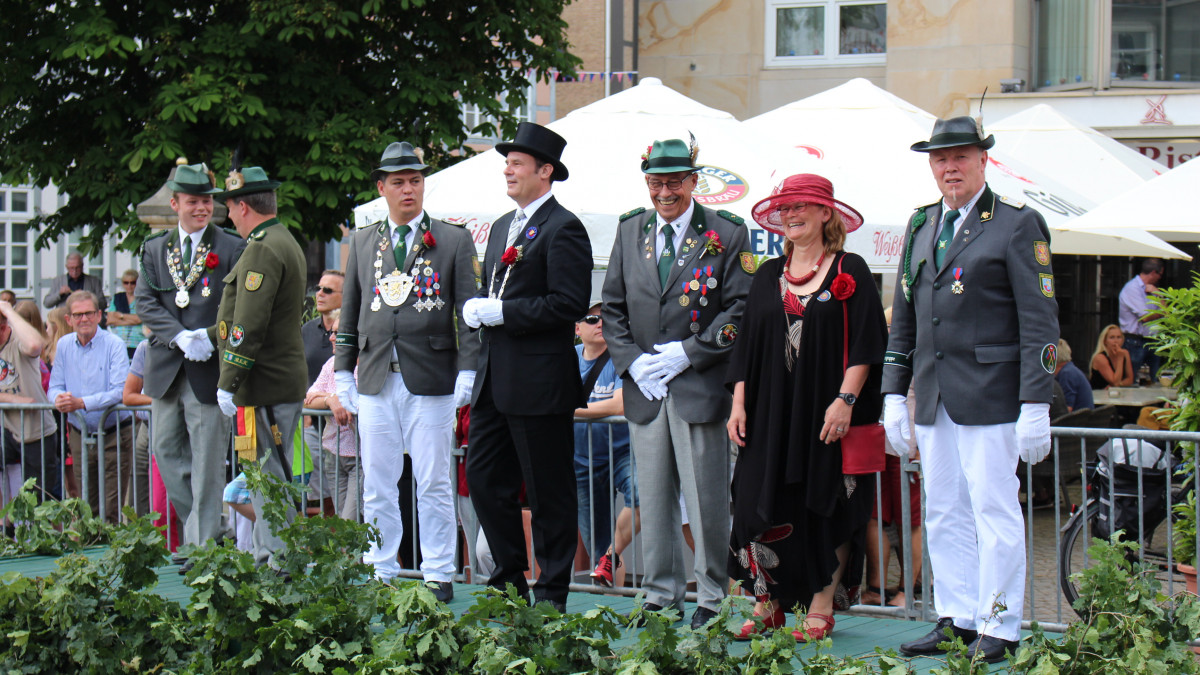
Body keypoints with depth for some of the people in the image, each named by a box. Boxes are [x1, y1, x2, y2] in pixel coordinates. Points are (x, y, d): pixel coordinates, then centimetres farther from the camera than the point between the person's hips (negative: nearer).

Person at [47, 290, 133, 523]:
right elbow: (55, 387, 10)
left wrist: (81, 403, -30)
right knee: (87, 511, 8)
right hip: (81, 436, 5)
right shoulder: (64, 345, 8)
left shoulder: (114, 345, -9)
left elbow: (119, 391, -19)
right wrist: (59, 399, -16)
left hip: (113, 435, -5)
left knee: (112, 512, -8)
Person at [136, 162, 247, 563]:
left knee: (207, 459, -3)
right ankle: (199, 527, 22)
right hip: (166, 369, 5)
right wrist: (179, 337, -11)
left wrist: (211, 337, -18)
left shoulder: (231, 249, 0)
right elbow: (145, 302, 4)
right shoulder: (155, 249, 12)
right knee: (167, 451, 10)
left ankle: (202, 545, 0)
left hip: (209, 369, -5)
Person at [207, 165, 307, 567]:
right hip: (281, 382, 10)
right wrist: (211, 338, 31)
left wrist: (228, 382, -19)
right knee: (264, 476, 14)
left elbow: (250, 325, -22)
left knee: (272, 476, -7)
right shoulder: (283, 242, 17)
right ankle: (267, 557, 19)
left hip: (267, 384, -10)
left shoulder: (263, 250, -17)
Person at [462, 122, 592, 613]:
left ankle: (552, 594, 7)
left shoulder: (562, 229, -10)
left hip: (539, 383, -9)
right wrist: (476, 307, 4)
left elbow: (569, 304, -18)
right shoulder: (503, 226, 18)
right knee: (483, 478, 9)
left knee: (548, 492, -1)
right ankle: (509, 580, 20)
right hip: (495, 379, 9)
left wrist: (503, 312, -18)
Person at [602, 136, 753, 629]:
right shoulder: (630, 231, 12)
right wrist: (633, 361, -2)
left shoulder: (726, 234, -2)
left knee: (706, 499, -2)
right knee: (653, 500, 9)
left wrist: (687, 353, -11)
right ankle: (661, 596, 17)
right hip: (644, 387, 4)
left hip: (700, 384, -4)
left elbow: (740, 309, -5)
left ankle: (711, 599, 7)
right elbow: (613, 306, 14)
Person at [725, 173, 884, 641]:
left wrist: (845, 399, -15)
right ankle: (768, 606, 7)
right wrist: (739, 403, 7)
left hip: (828, 415, -4)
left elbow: (865, 344, -5)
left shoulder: (850, 272, 1)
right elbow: (747, 344, 15)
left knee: (827, 510, 0)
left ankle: (820, 610, 6)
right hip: (771, 414, 4)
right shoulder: (768, 276, 14)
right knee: (762, 510, -2)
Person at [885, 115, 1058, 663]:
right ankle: (955, 618, 17)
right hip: (933, 400, 6)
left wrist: (1035, 406, -13)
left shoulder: (1018, 225, -4)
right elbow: (903, 316, 19)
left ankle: (998, 629, 2)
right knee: (943, 514, 9)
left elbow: (1040, 321, -8)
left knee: (994, 511, -4)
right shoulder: (922, 226, 15)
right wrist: (894, 395, 13)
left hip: (990, 394, -6)